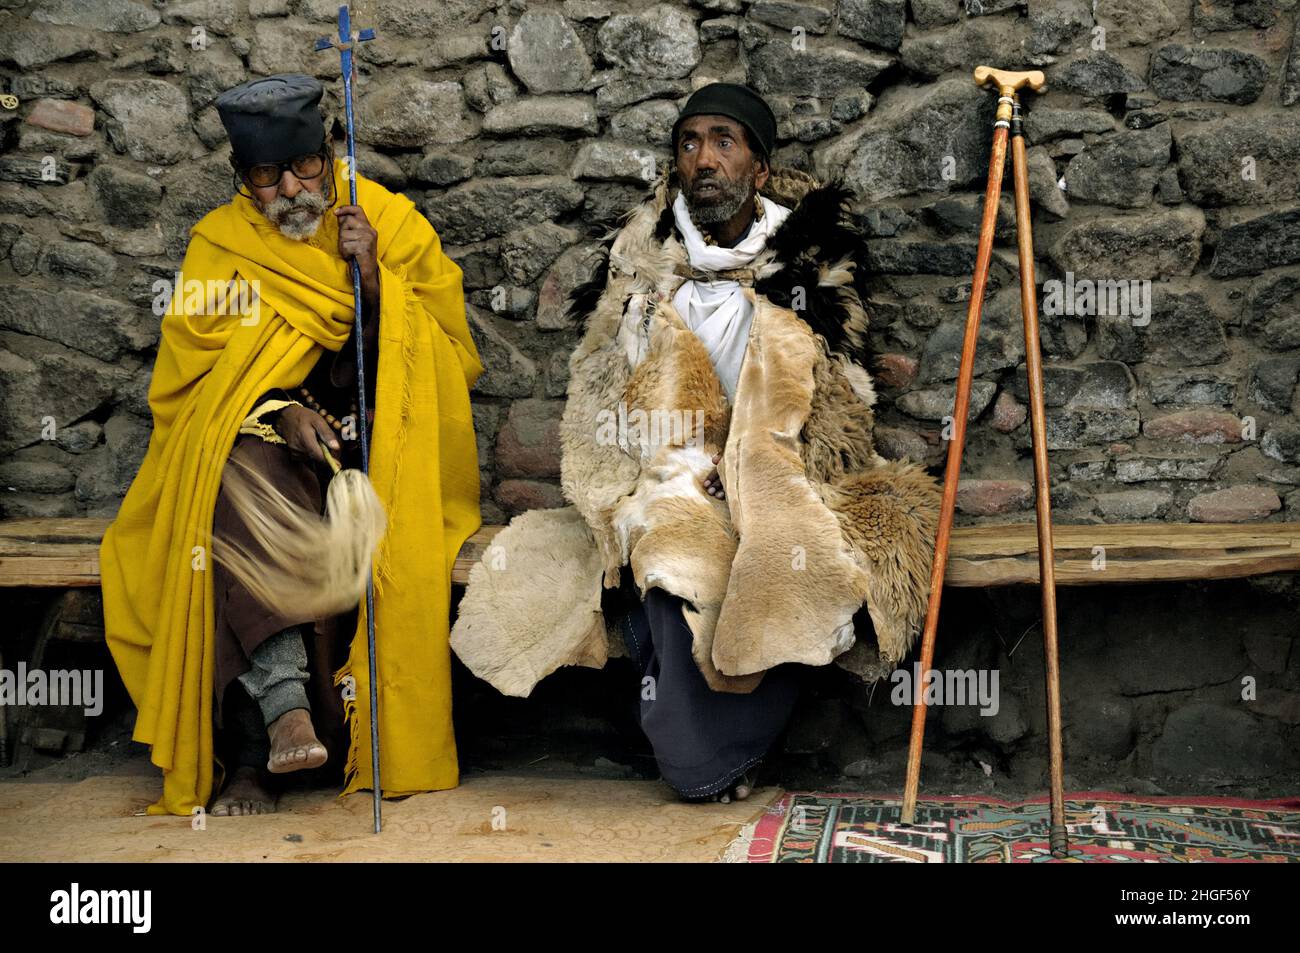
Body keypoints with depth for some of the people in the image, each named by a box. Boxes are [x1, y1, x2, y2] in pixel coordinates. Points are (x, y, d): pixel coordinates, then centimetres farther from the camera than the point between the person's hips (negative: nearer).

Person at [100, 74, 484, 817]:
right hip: (263, 441, 1)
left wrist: (376, 282, -13)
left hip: (379, 445, 0)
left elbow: (451, 359, 1)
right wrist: (281, 412, -14)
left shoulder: (395, 224, 7)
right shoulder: (218, 249, 8)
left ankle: (253, 754, -25)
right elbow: (192, 381, 4)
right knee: (240, 468, -36)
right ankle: (285, 703, -46)